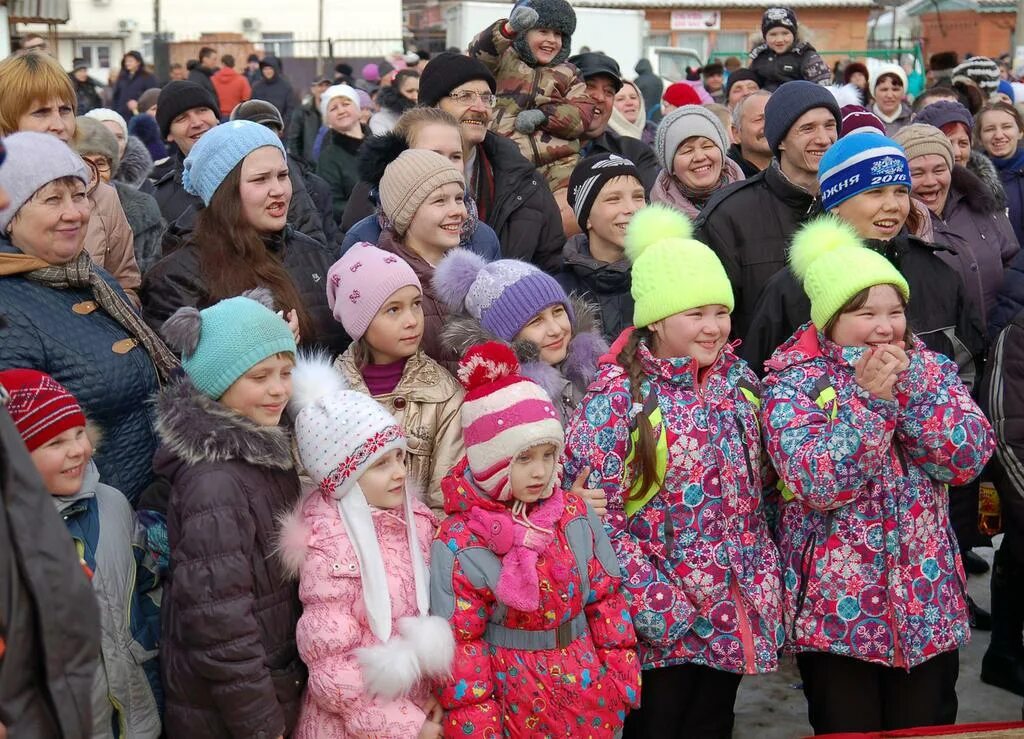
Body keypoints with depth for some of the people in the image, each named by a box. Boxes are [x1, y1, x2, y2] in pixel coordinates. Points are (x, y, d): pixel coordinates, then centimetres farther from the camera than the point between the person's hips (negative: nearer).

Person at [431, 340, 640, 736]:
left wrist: (621, 672, 3)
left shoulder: (576, 514, -1)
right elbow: (460, 640, -11)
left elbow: (605, 596, 6)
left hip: (588, 691, 4)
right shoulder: (459, 543, -14)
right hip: (516, 700, -4)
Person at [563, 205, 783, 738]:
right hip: (663, 622, -5)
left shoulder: (740, 381, 5)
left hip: (736, 611, 5)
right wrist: (654, 604, -18)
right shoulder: (617, 397, -14)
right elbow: (596, 510, -16)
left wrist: (768, 588, 10)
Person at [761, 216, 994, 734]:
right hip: (836, 609, -3)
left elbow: (971, 458, -9)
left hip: (929, 606, 3)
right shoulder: (793, 380, -7)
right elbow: (815, 482, -20)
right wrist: (870, 399, -25)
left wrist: (908, 388, -17)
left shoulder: (931, 369, 4)